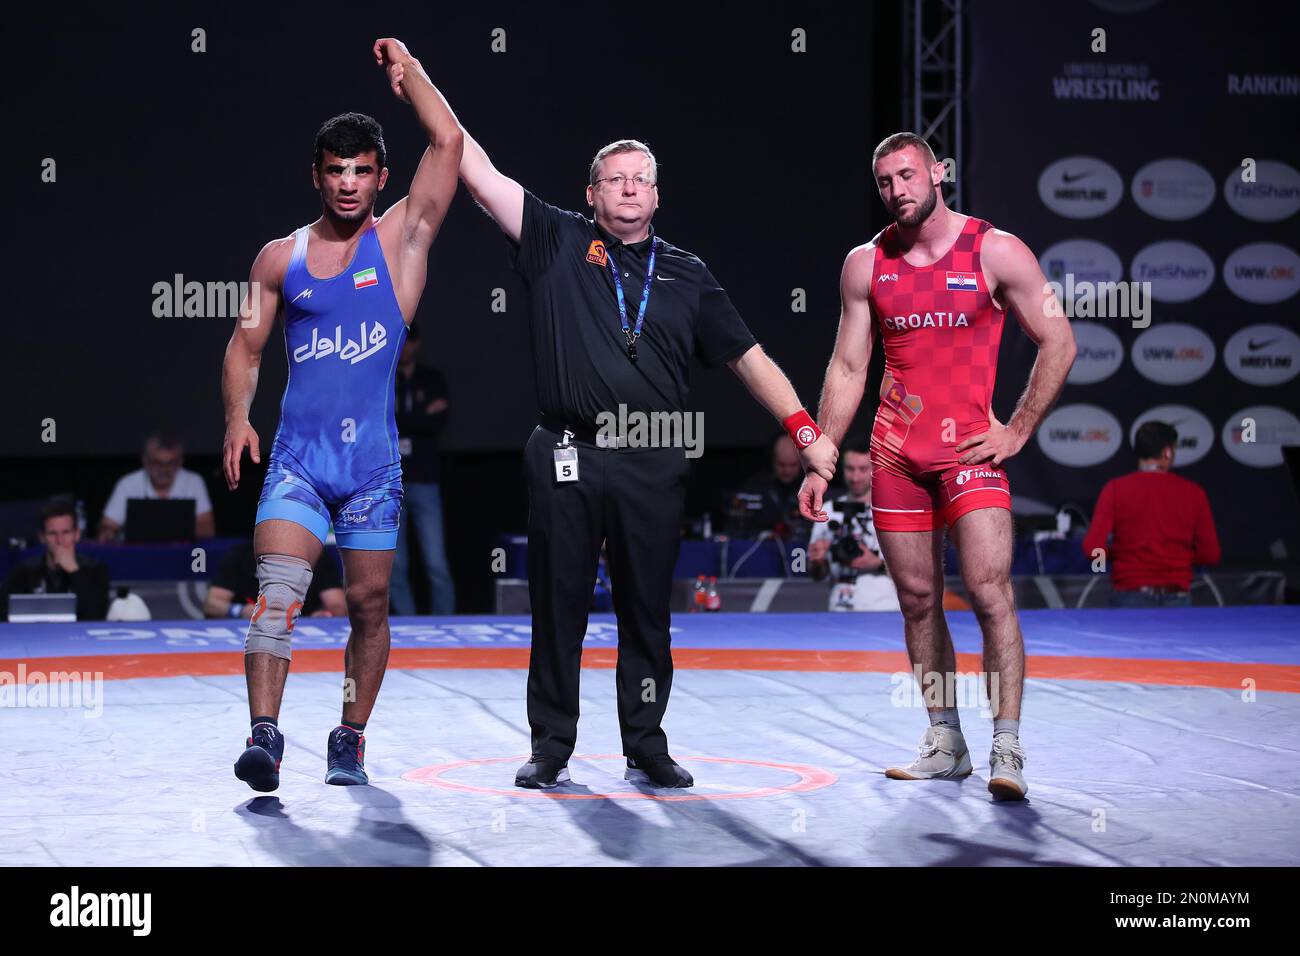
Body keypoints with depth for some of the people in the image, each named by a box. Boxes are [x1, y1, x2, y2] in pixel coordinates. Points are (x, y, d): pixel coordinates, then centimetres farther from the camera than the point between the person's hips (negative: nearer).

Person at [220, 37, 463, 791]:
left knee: (369, 604, 6)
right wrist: (237, 417, 0)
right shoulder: (281, 258, 8)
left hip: (373, 459, 0)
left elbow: (448, 142, -6)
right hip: (297, 456, 0)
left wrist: (406, 69, -2)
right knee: (278, 589, -15)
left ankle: (351, 741, 20)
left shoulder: (402, 237, 3)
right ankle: (265, 736, -21)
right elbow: (247, 344, 14)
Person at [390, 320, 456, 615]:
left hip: (423, 482, 0)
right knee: (395, 567, 1)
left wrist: (392, 423, -7)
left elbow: (438, 422, -5)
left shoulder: (432, 379, 9)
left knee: (436, 564, -5)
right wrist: (420, 419, -6)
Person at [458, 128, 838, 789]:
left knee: (646, 611, 6)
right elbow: (479, 173, 3)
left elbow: (748, 358, 12)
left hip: (653, 467, 1)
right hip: (568, 459, -1)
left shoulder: (687, 276, 13)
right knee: (557, 605, 3)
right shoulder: (558, 244, 8)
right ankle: (551, 747, 12)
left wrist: (805, 430, 4)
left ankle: (646, 747, 15)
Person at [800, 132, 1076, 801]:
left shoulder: (996, 252, -4)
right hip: (896, 456, 4)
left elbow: (1059, 345, 0)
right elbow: (847, 369, 12)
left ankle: (1007, 750, -11)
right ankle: (945, 744, 18)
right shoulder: (865, 264, 6)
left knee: (990, 591, -14)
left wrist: (1018, 430, -4)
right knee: (919, 601, 7)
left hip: (970, 449, -4)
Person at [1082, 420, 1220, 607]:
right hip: (1177, 598, 1)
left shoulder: (1116, 488, -3)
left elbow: (1093, 548, -10)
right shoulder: (1193, 492, 1)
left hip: (1130, 596, -1)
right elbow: (1210, 555, 2)